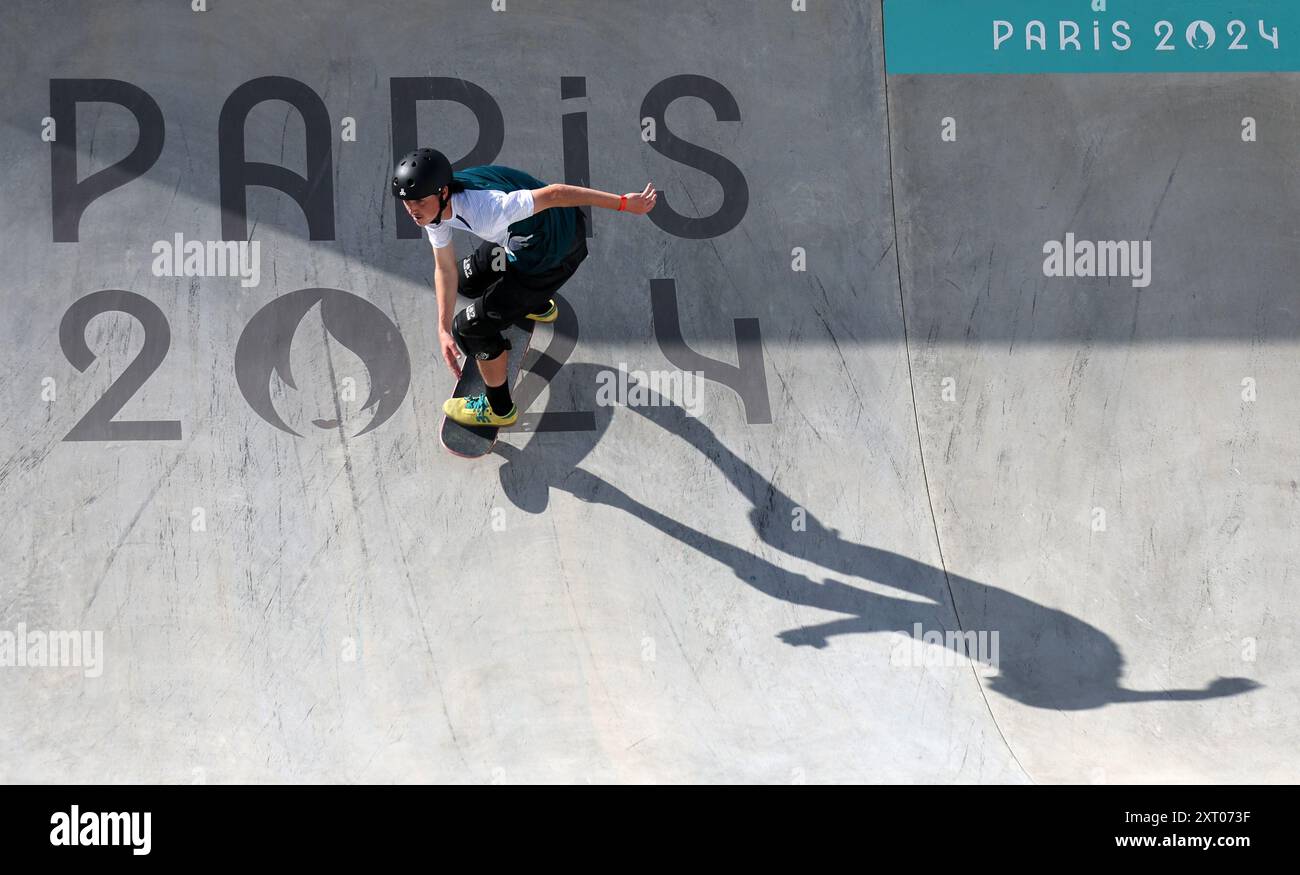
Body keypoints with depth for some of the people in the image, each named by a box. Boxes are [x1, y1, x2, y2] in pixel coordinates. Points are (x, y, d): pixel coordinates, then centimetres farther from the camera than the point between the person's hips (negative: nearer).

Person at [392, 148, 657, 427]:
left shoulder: (484, 209, -40)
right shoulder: (432, 207, -13)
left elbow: (553, 194, -34)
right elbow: (445, 268, 2)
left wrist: (623, 203, -28)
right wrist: (443, 330, 1)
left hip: (553, 256, -8)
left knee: (472, 327, -3)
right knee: (467, 280, 28)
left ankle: (499, 409, 21)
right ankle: (538, 307, 56)